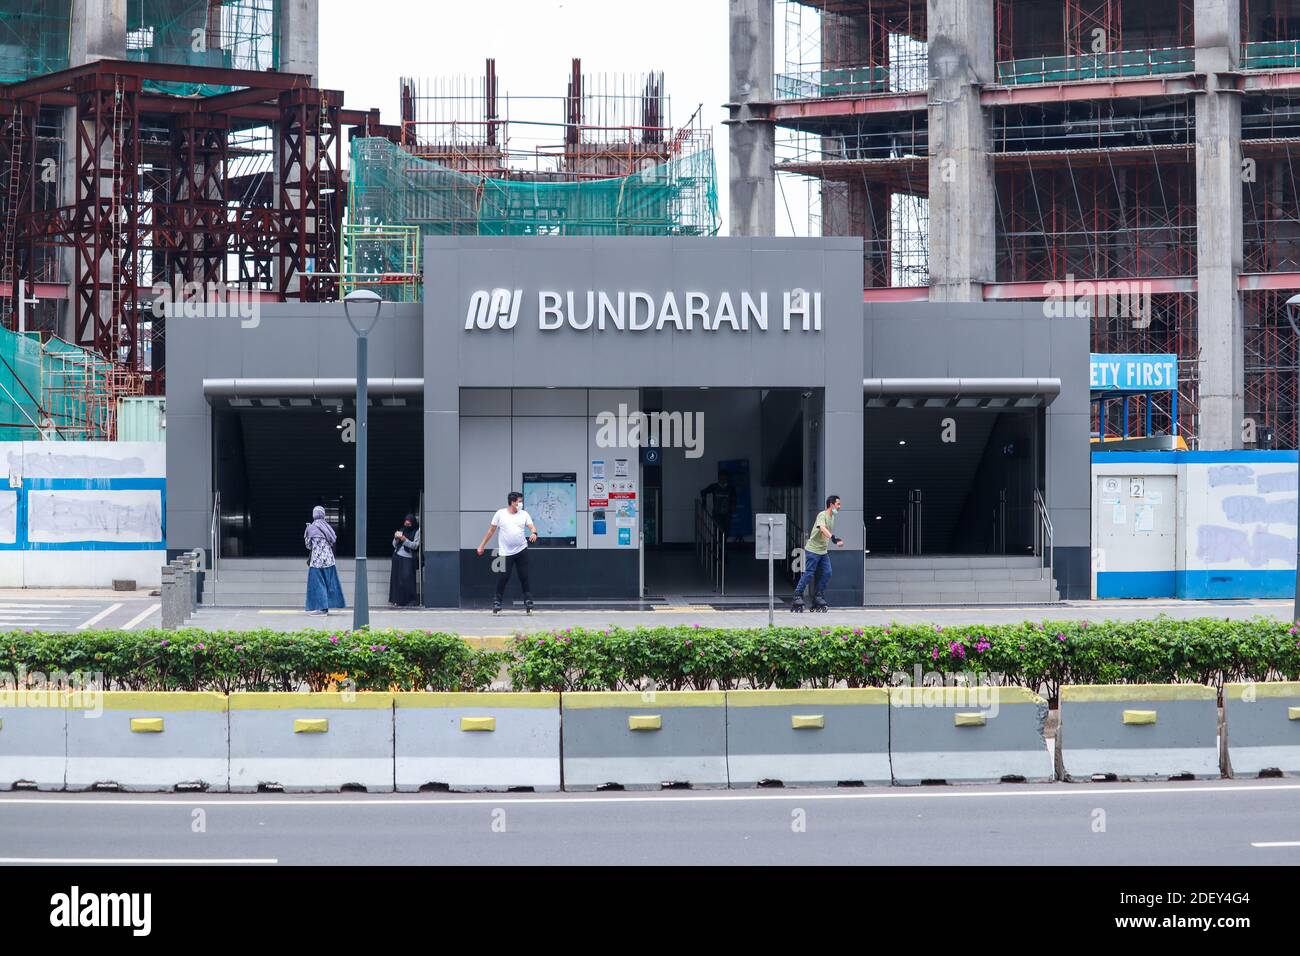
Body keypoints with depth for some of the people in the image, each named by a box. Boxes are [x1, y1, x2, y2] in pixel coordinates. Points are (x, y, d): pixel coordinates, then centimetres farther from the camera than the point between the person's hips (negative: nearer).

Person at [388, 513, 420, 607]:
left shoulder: (417, 532, -1)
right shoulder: (402, 530, 13)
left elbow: (415, 545, -9)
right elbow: (394, 545, 15)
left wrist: (405, 540, -19)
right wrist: (396, 538, -5)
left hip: (408, 558, -5)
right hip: (397, 556, 5)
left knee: (407, 578, -12)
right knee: (396, 578, 1)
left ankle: (411, 601, -7)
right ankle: (397, 600, 5)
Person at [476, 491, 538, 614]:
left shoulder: (524, 514, 7)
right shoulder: (500, 514, 0)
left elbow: (532, 526, -1)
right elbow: (491, 530, 5)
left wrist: (534, 533, -25)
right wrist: (482, 545, 6)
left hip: (521, 550, 2)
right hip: (505, 552, -2)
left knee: (524, 576, 2)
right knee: (504, 577, -6)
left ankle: (528, 600, 11)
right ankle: (496, 601, 6)